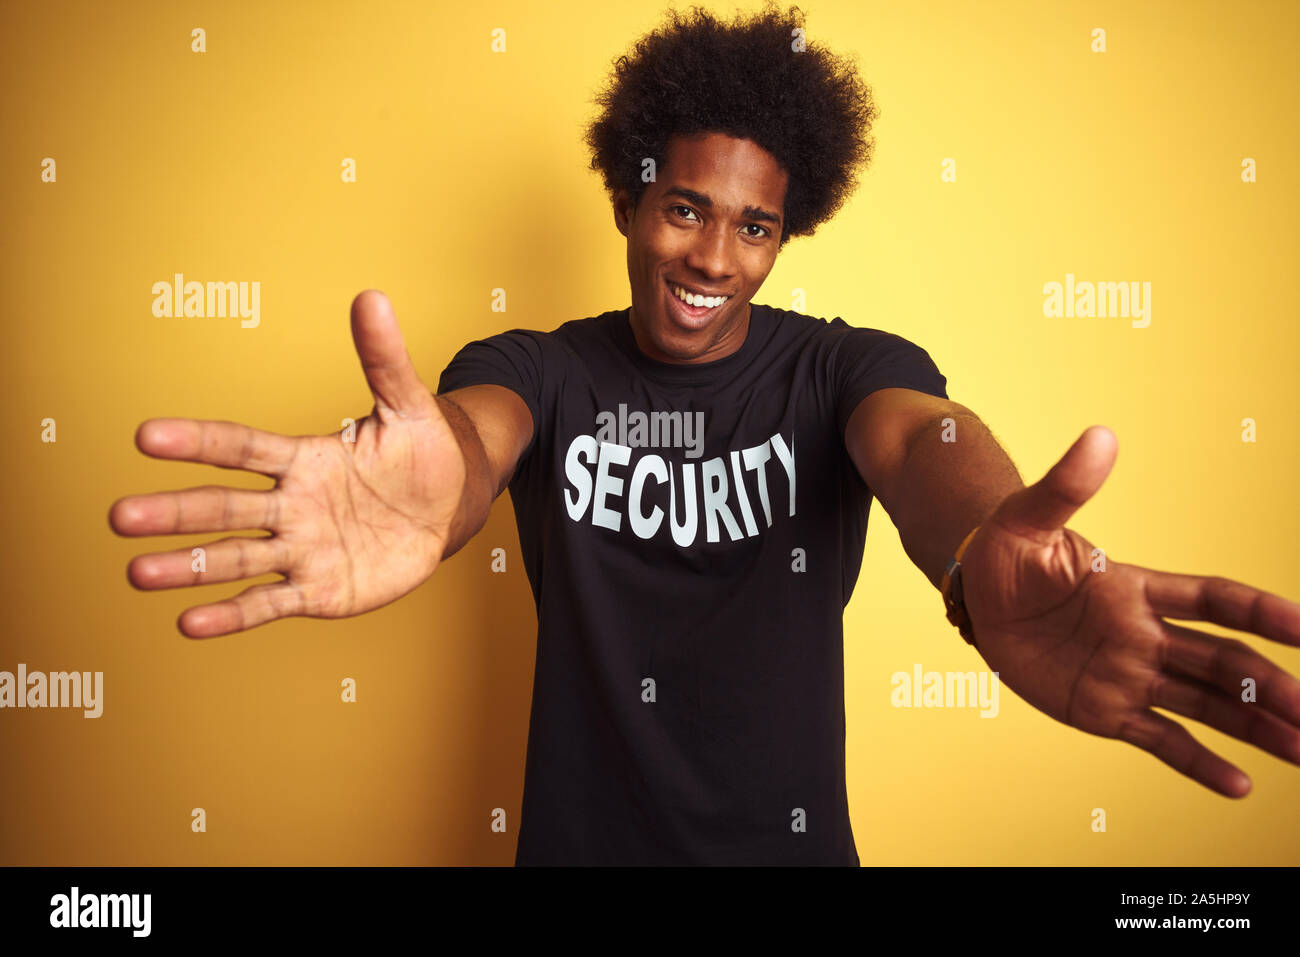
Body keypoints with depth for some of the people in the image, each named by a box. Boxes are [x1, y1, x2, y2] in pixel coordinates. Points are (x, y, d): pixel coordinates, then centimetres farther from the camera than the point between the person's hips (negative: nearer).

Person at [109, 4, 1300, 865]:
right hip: (578, 832, 1)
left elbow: (920, 439, -30)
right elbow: (479, 428, -30)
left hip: (789, 836, 0)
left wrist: (983, 559, -55)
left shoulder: (846, 368, -9)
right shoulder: (540, 369, -8)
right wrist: (426, 496, -56)